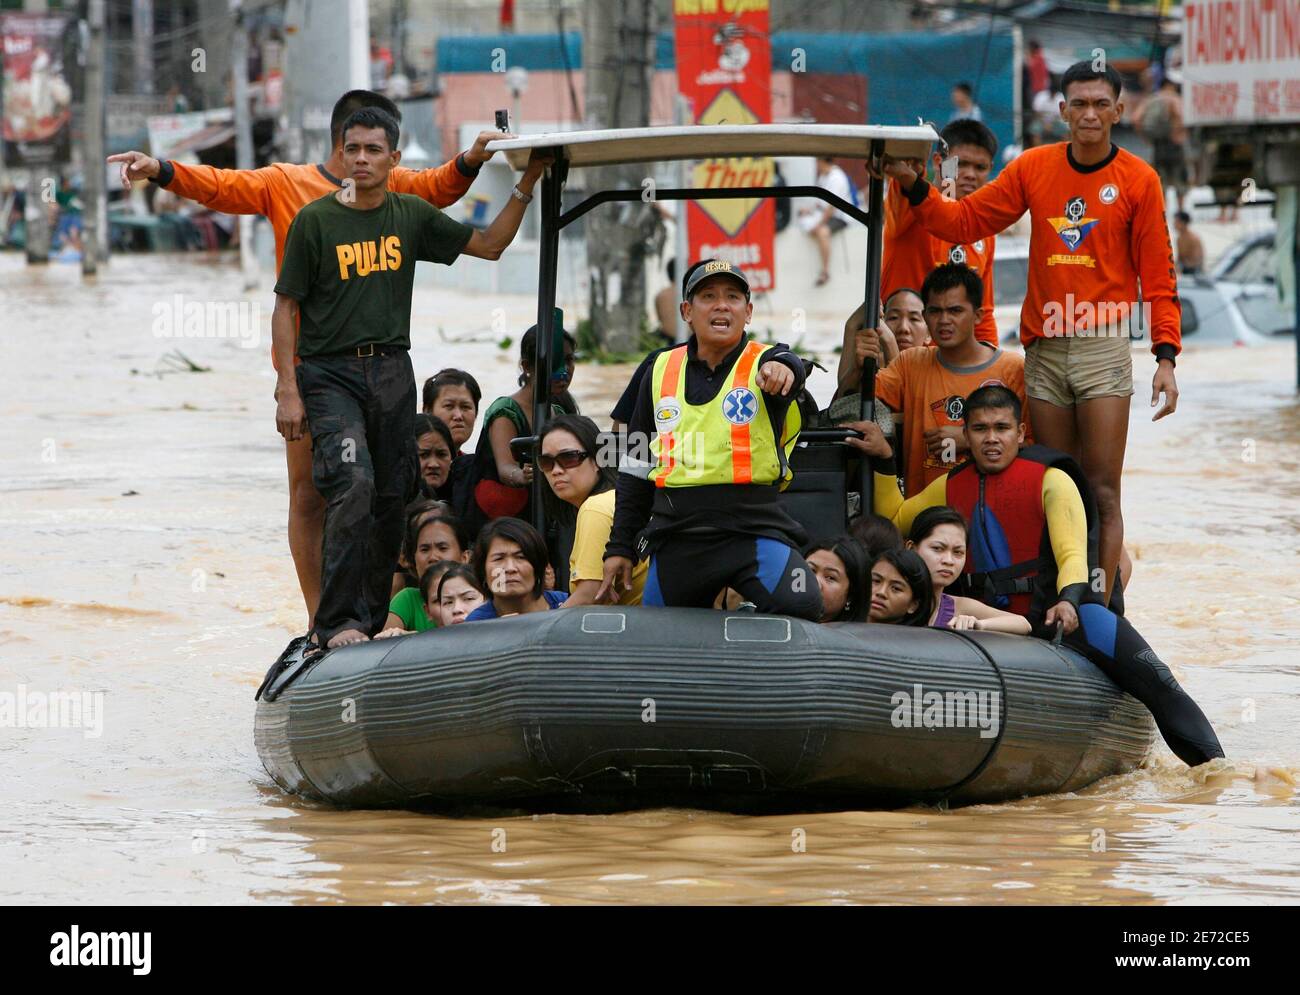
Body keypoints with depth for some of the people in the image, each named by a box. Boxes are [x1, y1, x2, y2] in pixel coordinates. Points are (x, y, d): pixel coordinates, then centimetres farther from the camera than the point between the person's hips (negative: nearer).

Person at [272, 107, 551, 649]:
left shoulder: (412, 215, 9)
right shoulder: (316, 220, -3)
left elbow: (489, 244, 14)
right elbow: (286, 306, -1)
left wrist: (527, 182, 3)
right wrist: (288, 390, -7)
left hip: (392, 370, 5)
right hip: (329, 372, -5)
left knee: (391, 498, 4)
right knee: (352, 485, -21)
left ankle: (370, 621, 15)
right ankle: (336, 624, -22)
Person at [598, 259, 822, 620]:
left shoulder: (762, 363, 2)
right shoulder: (662, 371, 13)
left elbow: (789, 367, -25)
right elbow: (636, 468, 19)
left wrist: (781, 367, -51)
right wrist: (620, 547, 16)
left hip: (754, 531, -4)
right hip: (676, 534, 4)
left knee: (802, 611, -25)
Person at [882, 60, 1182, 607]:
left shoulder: (1137, 180, 1)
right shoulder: (1034, 167, 8)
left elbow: (1157, 274, 2)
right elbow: (967, 219, 10)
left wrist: (1165, 356, -5)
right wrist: (912, 184, -4)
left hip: (1104, 346, -3)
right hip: (1044, 350, 3)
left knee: (1102, 492, -8)